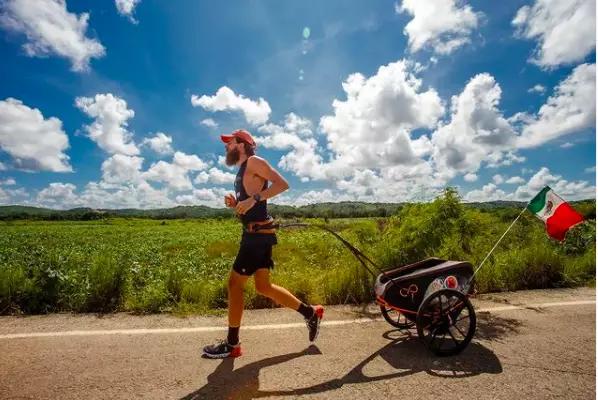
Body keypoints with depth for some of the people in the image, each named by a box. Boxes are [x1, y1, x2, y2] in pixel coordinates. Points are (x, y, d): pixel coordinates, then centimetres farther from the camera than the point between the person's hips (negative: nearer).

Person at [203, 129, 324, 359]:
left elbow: (283, 184, -16)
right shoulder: (241, 171, 22)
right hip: (254, 234, 10)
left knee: (234, 283, -2)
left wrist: (254, 198, -23)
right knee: (263, 287, 12)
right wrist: (234, 204, 7)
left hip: (259, 234, -10)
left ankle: (232, 344, 15)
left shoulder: (254, 162, -5)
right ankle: (310, 313, 24)